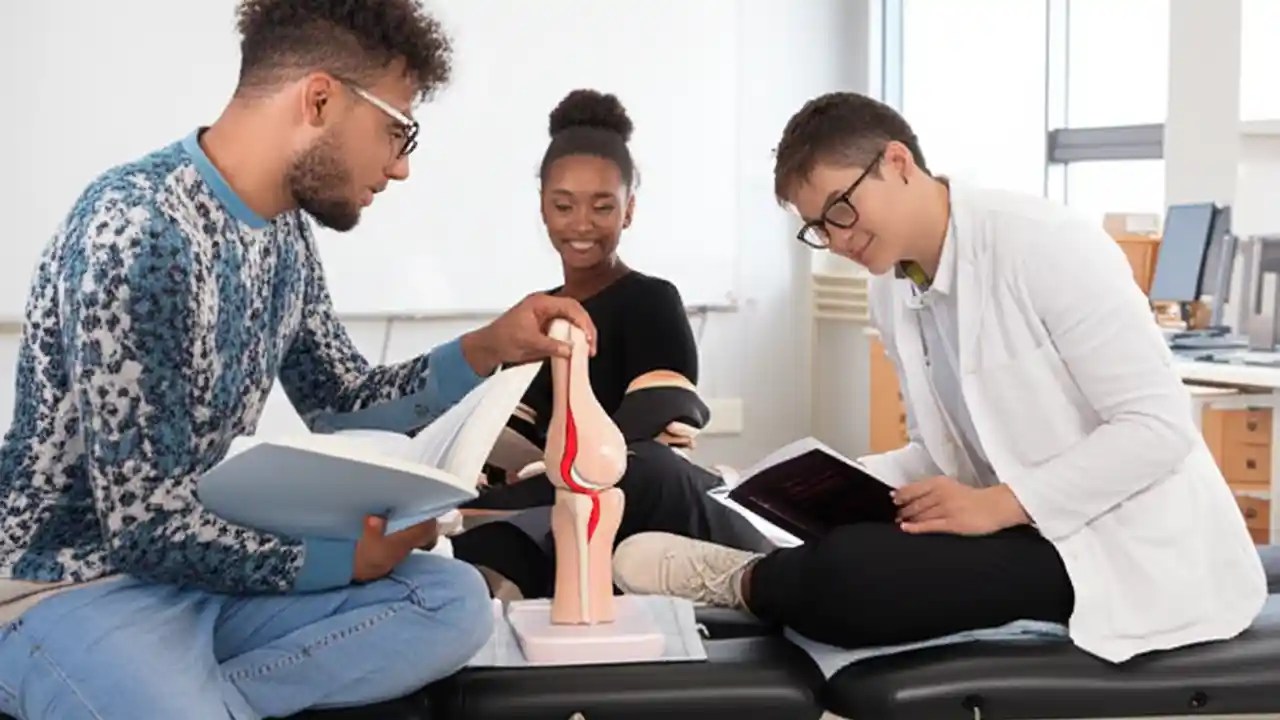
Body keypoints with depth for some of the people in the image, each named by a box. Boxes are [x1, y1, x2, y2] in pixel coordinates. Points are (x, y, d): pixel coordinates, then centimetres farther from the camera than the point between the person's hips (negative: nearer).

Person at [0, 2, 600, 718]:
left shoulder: (284, 232, 6)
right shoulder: (140, 228, -23)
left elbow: (344, 405, 18)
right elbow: (146, 522, -24)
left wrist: (488, 349, 4)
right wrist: (348, 559, -13)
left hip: (210, 567, 9)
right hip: (68, 587, -9)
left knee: (456, 602, -5)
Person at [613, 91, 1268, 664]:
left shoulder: (1043, 246, -17)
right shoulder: (891, 291, 7)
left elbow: (1159, 425, -19)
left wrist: (997, 506, -23)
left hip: (1131, 547, -8)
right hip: (1025, 525, 8)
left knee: (843, 579, -24)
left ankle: (746, 582, 2)